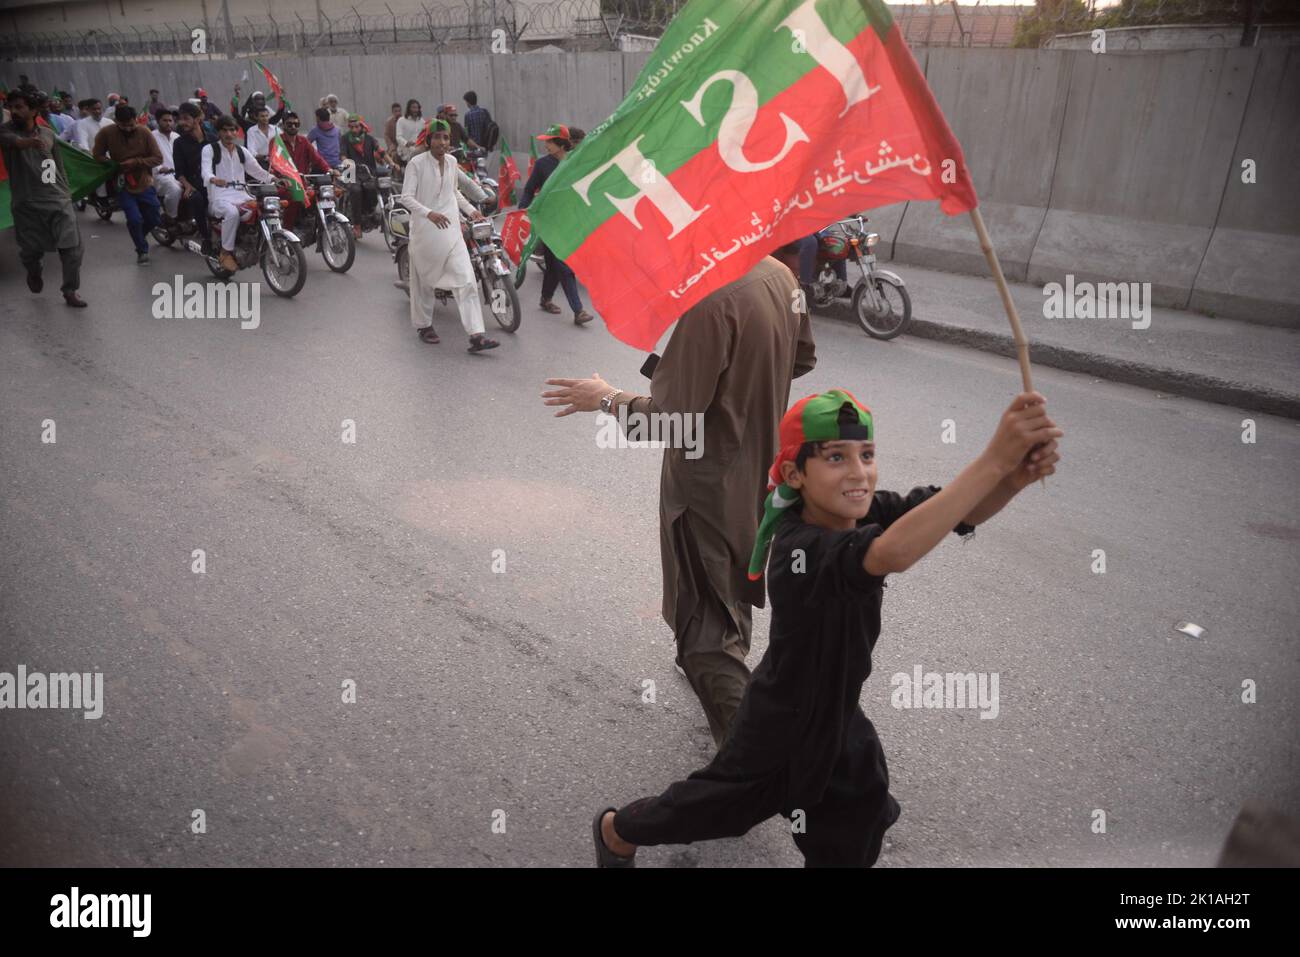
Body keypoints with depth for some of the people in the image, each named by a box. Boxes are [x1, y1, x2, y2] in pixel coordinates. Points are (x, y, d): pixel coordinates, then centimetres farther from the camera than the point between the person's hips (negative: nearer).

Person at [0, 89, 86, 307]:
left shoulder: (48, 133, 8)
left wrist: (66, 193, 14)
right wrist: (30, 142, -48)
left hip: (57, 199, 1)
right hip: (26, 203, -1)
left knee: (72, 246, -9)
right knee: (30, 250, 5)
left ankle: (70, 291, 3)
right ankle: (34, 272, 40)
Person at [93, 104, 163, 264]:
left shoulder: (144, 133, -11)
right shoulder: (106, 133, -11)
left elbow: (158, 158, -10)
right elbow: (98, 156, -1)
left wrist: (136, 162, -21)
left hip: (144, 184, 2)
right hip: (123, 185, -2)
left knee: (153, 219, 10)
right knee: (135, 219, -12)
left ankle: (138, 237, 42)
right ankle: (142, 250, 13)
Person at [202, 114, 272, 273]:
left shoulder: (242, 151, 21)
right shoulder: (209, 150, 5)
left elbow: (257, 171, 20)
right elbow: (206, 171, -12)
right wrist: (214, 179, -37)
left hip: (241, 195, 5)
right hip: (219, 197, -5)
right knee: (232, 213, -39)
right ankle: (226, 253, -24)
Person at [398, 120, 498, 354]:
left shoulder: (452, 162, 9)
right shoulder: (417, 163, -8)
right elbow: (406, 197, -14)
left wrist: (471, 210, 15)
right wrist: (429, 213, -29)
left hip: (450, 229, 4)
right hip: (425, 229, -4)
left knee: (467, 279, -9)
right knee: (424, 281, 10)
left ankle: (476, 335, -14)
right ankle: (424, 325, 32)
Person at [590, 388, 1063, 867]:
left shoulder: (866, 512, -16)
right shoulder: (799, 550, -37)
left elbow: (964, 511, -25)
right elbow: (893, 553, -55)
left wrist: (1018, 474, -47)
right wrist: (995, 458, -60)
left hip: (836, 711, 6)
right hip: (784, 723, -6)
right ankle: (617, 829, 39)